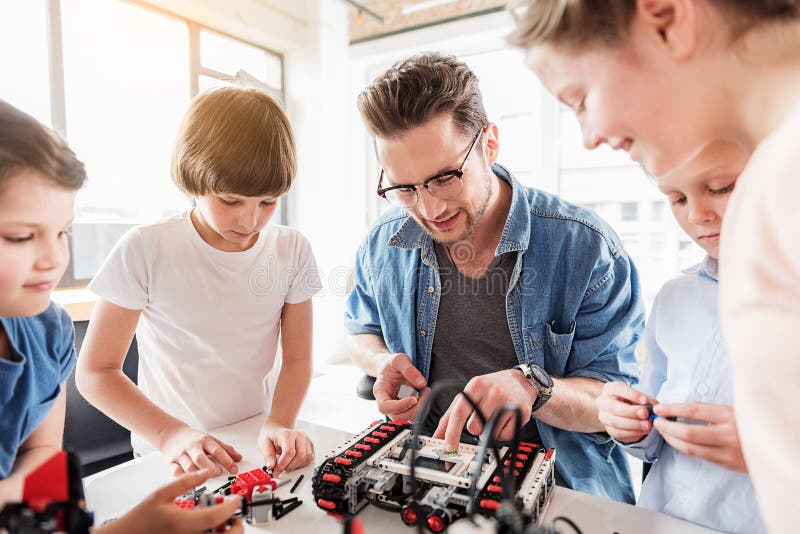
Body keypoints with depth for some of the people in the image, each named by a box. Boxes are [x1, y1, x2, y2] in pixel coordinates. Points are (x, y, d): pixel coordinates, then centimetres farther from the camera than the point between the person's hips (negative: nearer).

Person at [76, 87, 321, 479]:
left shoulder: (291, 251, -3)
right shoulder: (145, 251, -11)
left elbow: (297, 358, 0)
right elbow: (94, 372, -6)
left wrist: (278, 424, -17)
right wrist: (171, 434, -19)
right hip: (168, 456, 0)